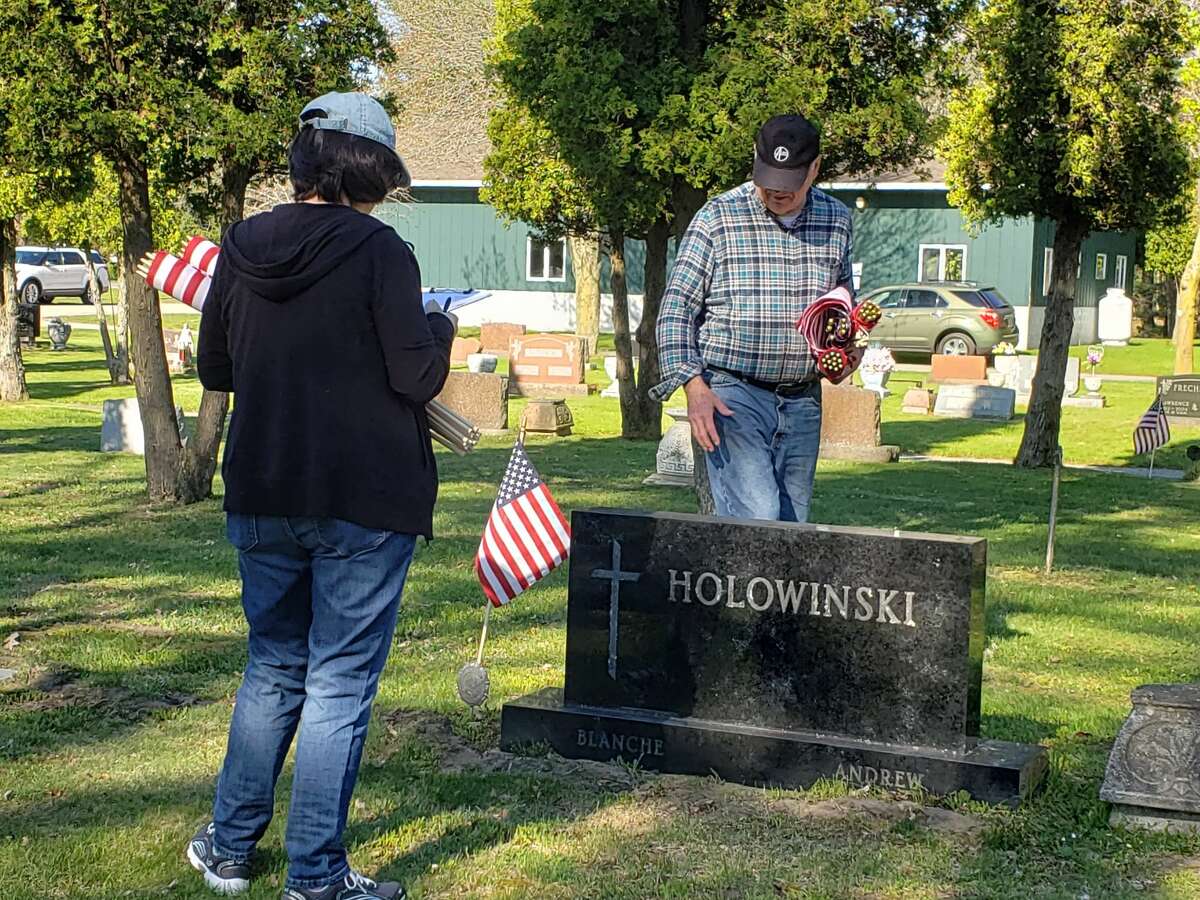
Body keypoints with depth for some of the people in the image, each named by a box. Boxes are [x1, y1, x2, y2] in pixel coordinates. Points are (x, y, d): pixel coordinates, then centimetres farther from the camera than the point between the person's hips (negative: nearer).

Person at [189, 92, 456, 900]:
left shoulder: (242, 249, 4)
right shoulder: (378, 250, -13)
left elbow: (214, 369, 13)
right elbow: (419, 377, -13)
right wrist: (440, 326, 7)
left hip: (261, 498, 5)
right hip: (365, 501, -5)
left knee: (273, 669, 20)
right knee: (340, 685, 3)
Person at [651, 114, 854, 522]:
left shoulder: (837, 220, 9)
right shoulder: (718, 217, -4)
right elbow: (677, 309, -3)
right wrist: (694, 387, -14)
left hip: (802, 400, 5)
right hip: (732, 395, -5)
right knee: (757, 519, -18)